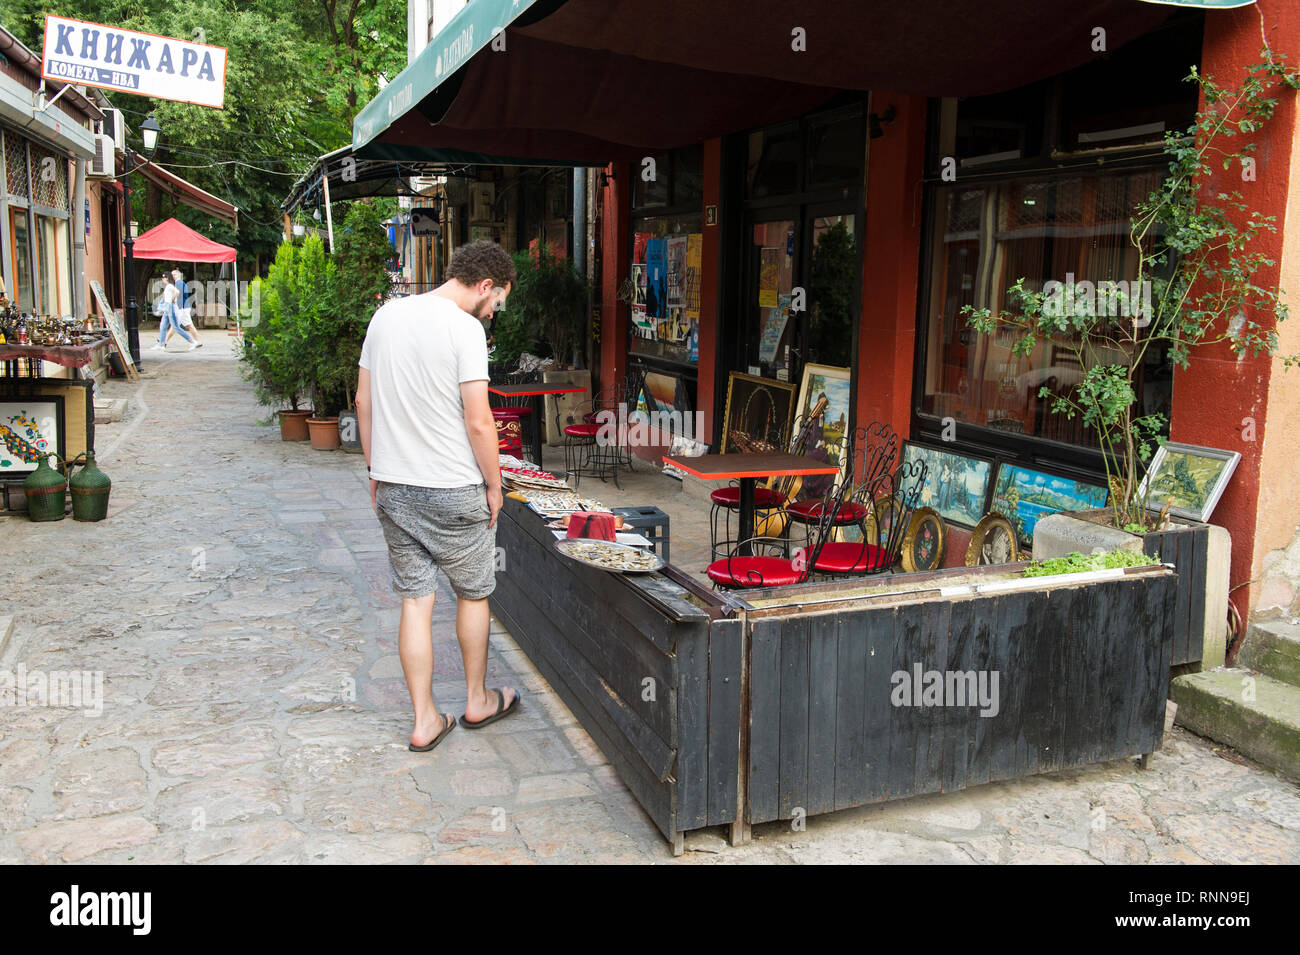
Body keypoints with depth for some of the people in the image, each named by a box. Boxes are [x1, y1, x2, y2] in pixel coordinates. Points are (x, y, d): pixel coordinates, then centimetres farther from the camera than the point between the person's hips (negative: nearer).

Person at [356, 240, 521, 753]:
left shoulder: (386, 315, 6)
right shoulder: (464, 328, -14)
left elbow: (364, 400, 11)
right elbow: (478, 422, -17)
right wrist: (494, 484, -4)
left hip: (393, 488, 6)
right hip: (454, 490, -5)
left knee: (415, 600, 11)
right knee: (473, 594, 15)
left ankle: (424, 720, 17)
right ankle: (477, 700, 31)